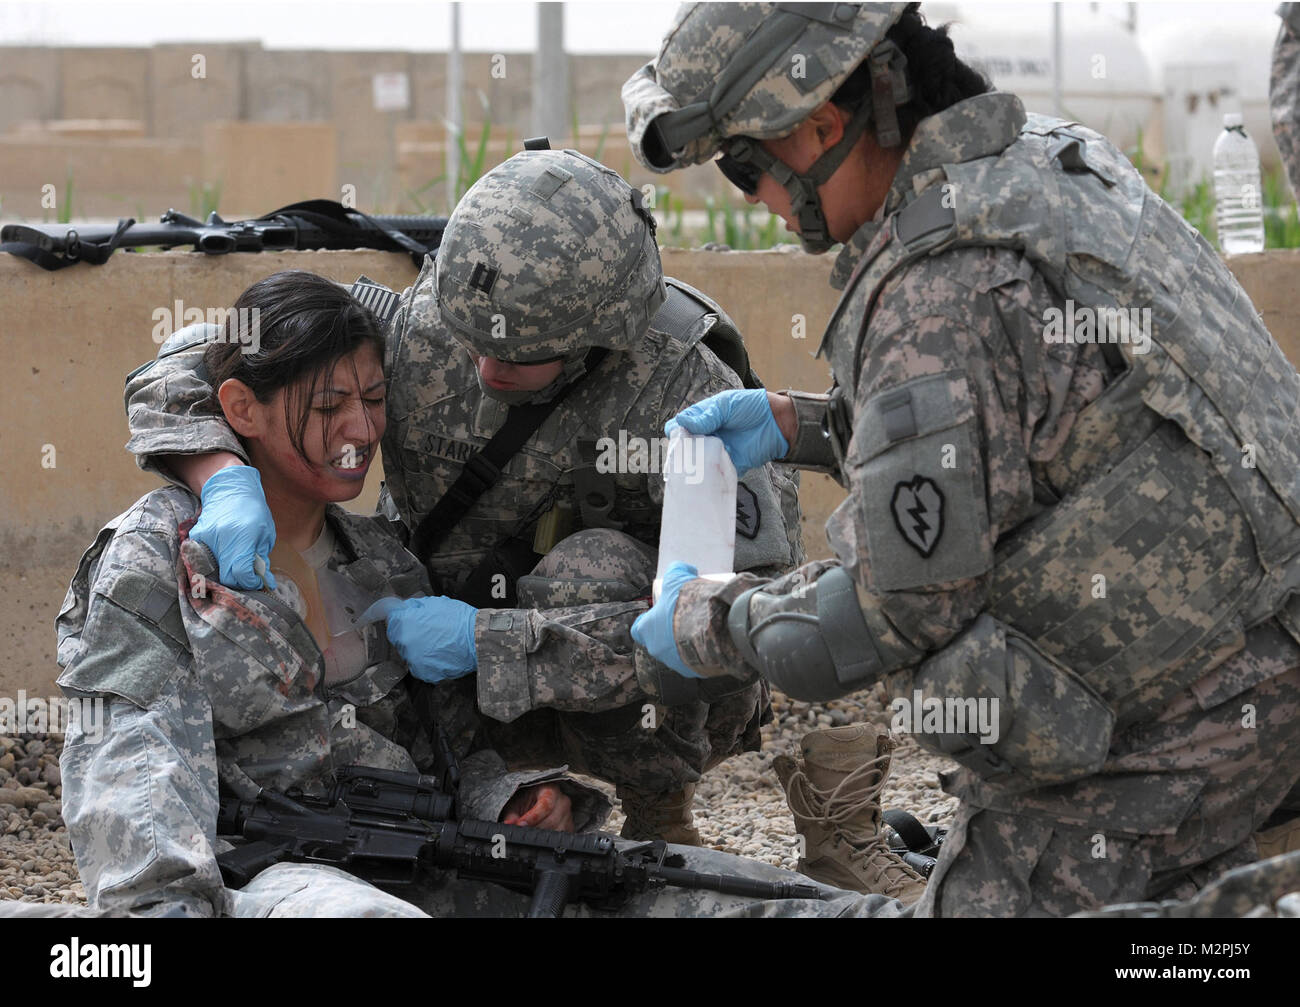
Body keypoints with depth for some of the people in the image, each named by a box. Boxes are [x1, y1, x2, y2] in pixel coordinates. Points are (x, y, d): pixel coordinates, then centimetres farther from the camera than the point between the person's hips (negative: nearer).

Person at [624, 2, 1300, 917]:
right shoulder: (1050, 162, 8)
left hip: (1151, 754, -10)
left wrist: (706, 626, -3)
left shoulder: (945, 291, -23)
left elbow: (900, 607, -19)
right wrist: (796, 425, 18)